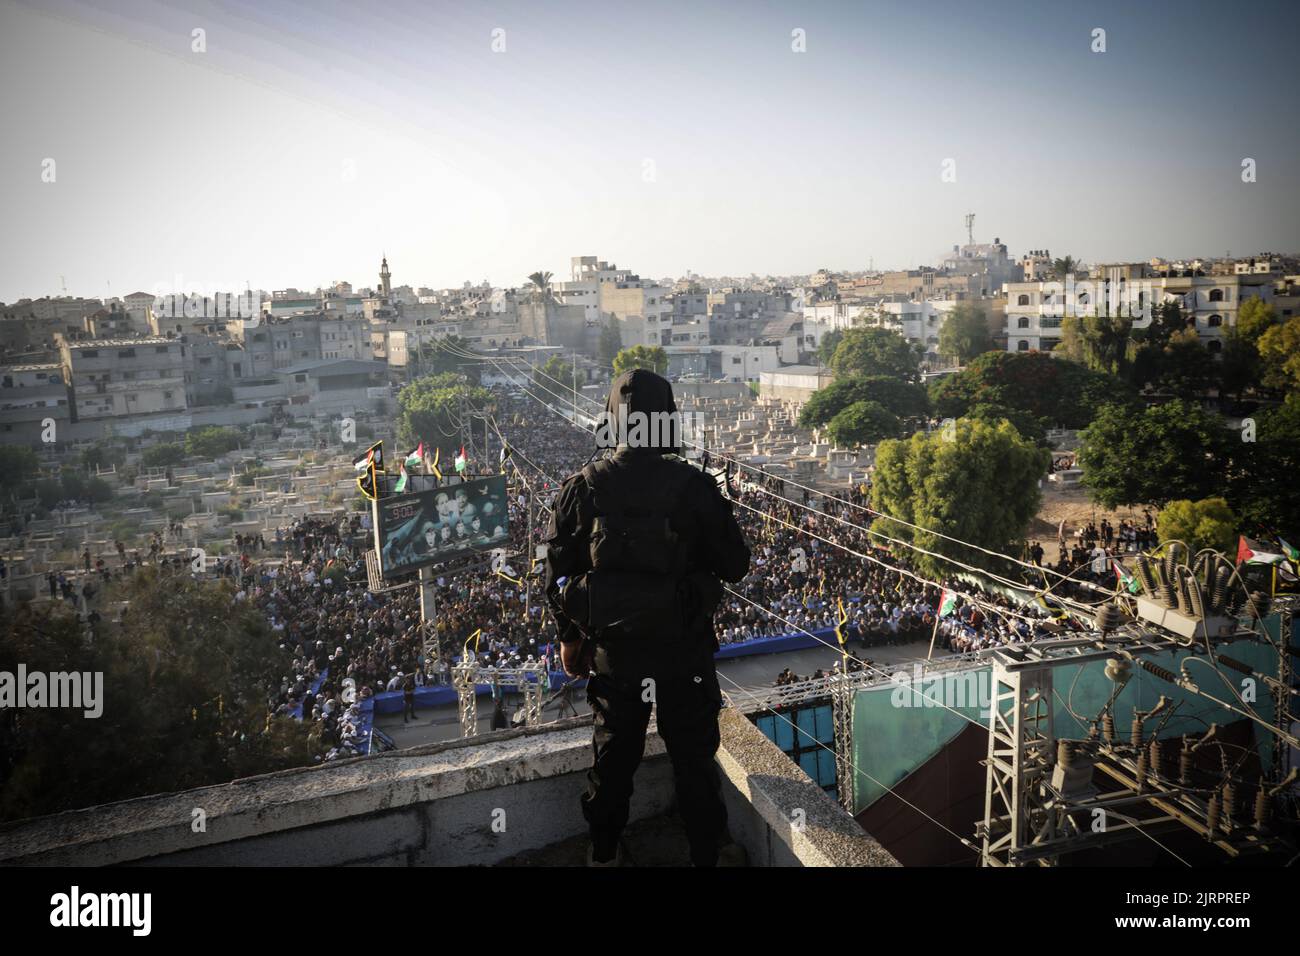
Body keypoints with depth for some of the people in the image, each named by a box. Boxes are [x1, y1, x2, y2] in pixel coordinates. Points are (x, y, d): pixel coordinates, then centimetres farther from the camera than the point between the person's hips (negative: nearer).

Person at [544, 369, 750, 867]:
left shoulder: (581, 489, -8)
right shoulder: (694, 487, -15)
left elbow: (557, 574, 0)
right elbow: (735, 566, -7)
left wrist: (569, 636, 14)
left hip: (612, 651, 3)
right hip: (685, 652, -2)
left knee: (613, 755, 21)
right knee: (694, 759, 15)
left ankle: (603, 853, 38)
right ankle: (705, 853, 29)